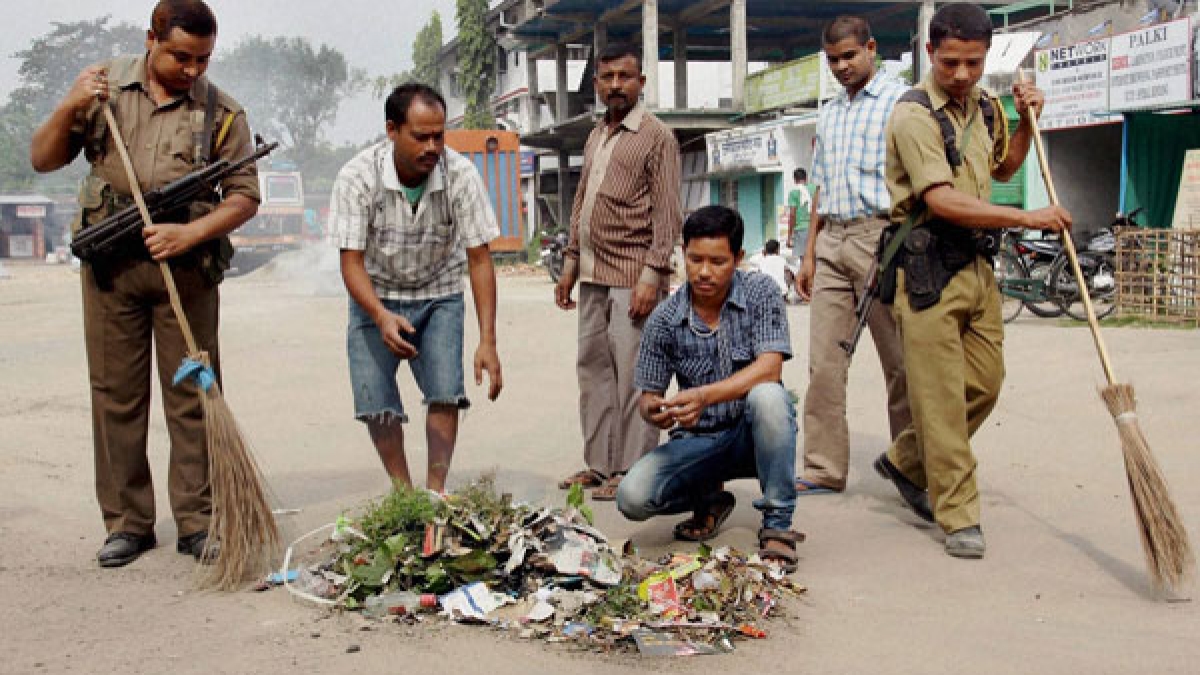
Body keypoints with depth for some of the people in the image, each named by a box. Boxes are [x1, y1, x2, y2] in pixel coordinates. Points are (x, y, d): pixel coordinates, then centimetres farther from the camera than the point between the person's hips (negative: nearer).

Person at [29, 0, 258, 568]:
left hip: (186, 269, -1)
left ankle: (197, 524, 11)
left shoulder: (221, 112, 1)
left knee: (192, 397, 1)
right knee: (115, 394, 5)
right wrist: (69, 109, -10)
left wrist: (190, 233, -16)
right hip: (109, 265, 1)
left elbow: (244, 195, 0)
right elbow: (43, 160, 8)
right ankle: (127, 522, 15)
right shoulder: (104, 85, 5)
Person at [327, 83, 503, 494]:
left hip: (439, 294, 0)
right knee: (375, 402, -7)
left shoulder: (460, 174, -22)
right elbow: (351, 262, -22)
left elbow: (479, 259, -19)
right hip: (376, 296, 0)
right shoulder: (357, 177, -23)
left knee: (445, 392, -14)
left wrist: (487, 341, -26)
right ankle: (402, 489, 12)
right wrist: (382, 316, -41)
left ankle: (436, 490, -1)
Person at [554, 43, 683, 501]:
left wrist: (652, 276, -17)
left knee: (632, 374, -6)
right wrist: (571, 265, 18)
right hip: (594, 275, 8)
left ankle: (632, 472, 0)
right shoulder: (595, 137, 18)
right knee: (593, 368, 10)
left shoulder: (656, 136, -4)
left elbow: (667, 214, -10)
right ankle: (600, 464, 19)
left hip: (632, 274, -8)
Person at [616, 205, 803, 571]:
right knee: (632, 497, -22)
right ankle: (710, 498, 13)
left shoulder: (760, 293, -9)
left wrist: (704, 396, -37)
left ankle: (777, 524, -19)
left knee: (767, 396, -37)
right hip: (698, 441, 2)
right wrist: (653, 411, -26)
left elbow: (769, 369, -22)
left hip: (754, 433, -2)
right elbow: (647, 394, 1)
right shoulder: (663, 320, -4)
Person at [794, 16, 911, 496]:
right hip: (831, 242, 6)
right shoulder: (828, 116, 20)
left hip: (880, 235, -6)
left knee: (900, 362, -1)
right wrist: (809, 254, 16)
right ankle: (824, 470, 8)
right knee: (824, 364, 3)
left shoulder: (900, 101, 1)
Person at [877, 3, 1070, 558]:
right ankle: (959, 517, 1)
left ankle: (904, 461, 28)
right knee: (942, 396, -6)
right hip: (928, 268, -8)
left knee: (984, 383, 10)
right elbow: (942, 201, -23)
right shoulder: (914, 114, -12)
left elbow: (1002, 169, 33)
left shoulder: (985, 106, 13)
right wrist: (1026, 218, -25)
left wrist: (1027, 122, 16)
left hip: (978, 266, 8)